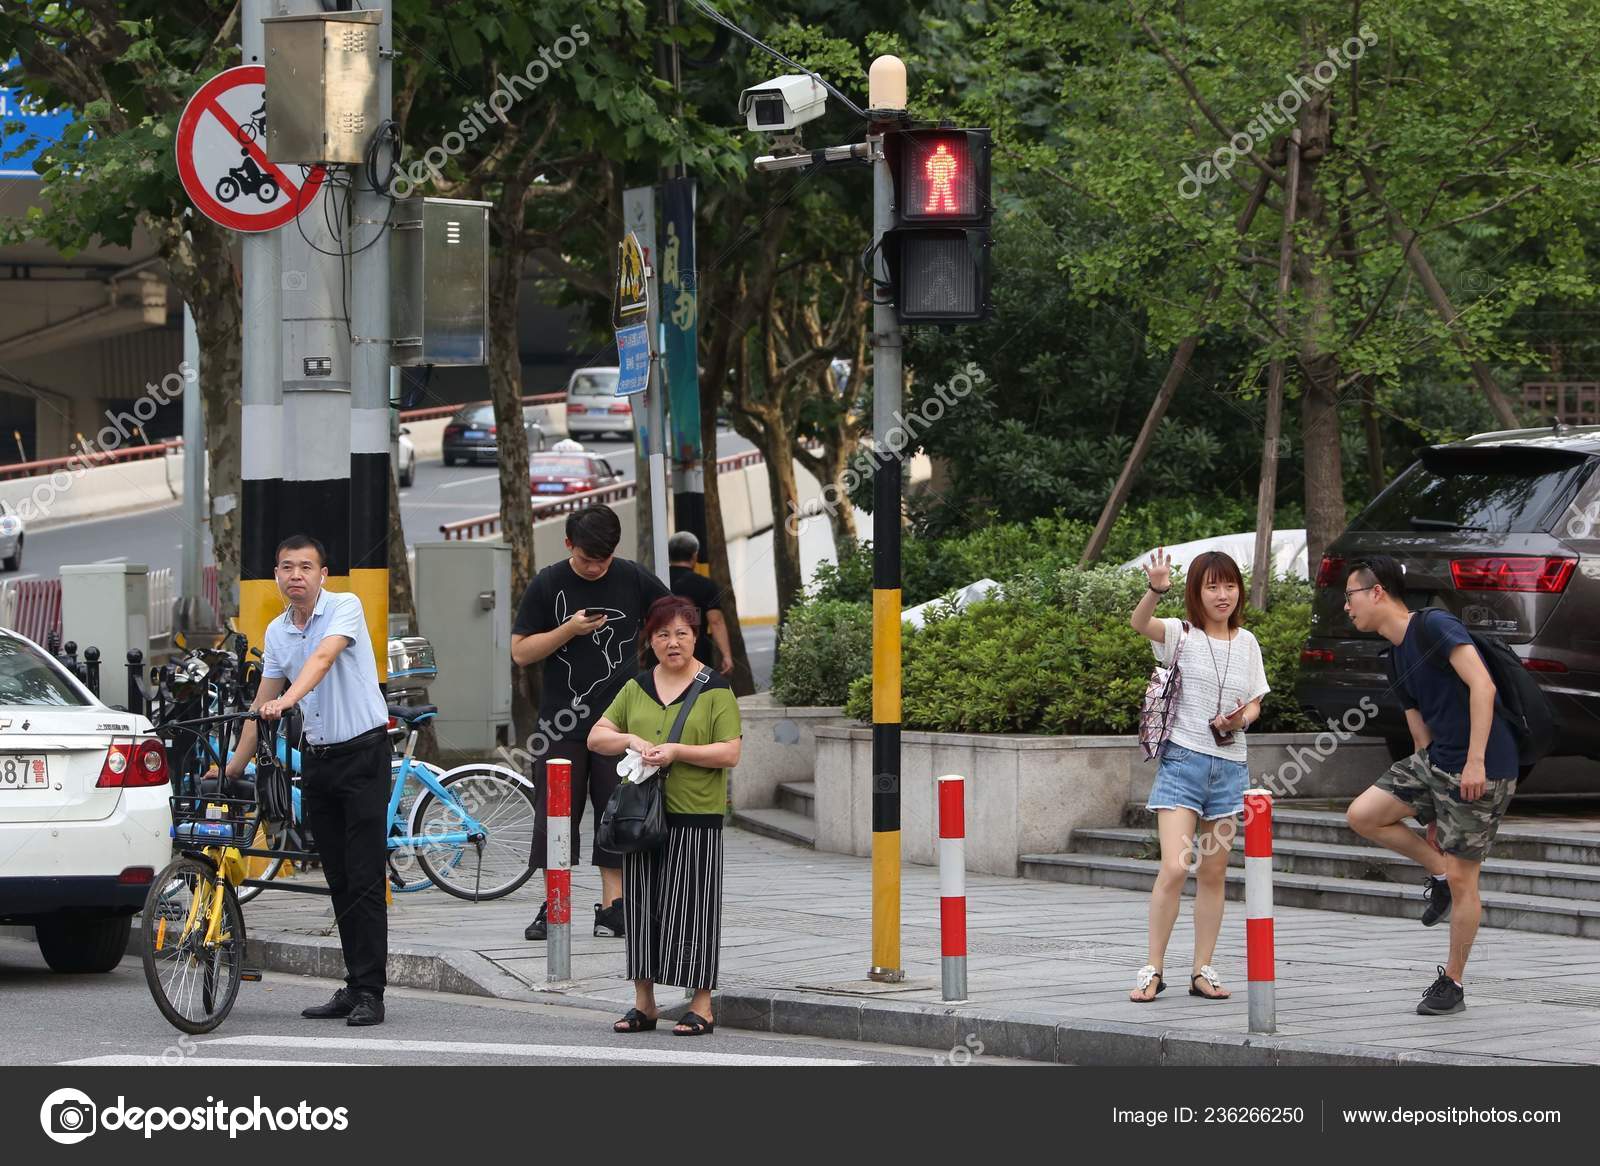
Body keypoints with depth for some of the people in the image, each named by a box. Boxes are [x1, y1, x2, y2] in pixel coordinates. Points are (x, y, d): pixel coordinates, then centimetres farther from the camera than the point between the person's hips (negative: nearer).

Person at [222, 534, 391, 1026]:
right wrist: (234, 767, 13)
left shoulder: (345, 608, -9)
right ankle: (354, 986, 12)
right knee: (339, 881, 8)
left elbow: (324, 657, -28)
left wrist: (288, 699, -45)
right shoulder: (277, 632, 10)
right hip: (315, 759, 6)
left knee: (365, 879, -10)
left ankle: (370, 992, -11)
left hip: (362, 751, -6)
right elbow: (262, 702, 16)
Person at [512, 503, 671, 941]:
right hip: (562, 718, 0)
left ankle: (612, 905, 5)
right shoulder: (547, 585, -2)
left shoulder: (633, 579, 0)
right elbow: (520, 651, -2)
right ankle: (554, 904, 7)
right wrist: (569, 630, -16)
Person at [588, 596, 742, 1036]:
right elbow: (596, 736, 13)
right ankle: (643, 1003, 15)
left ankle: (701, 1004, 3)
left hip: (696, 817, -5)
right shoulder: (636, 688, 13)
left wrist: (677, 751, -18)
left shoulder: (715, 689, -1)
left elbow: (730, 753, -7)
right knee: (642, 906, 6)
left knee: (691, 908, -3)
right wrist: (631, 740, -7)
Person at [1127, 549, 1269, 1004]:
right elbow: (1139, 623, -24)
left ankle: (1203, 970, 16)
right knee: (1175, 868, -14)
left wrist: (1240, 720, -8)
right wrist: (1155, 590, -43)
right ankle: (1153, 970, -5)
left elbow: (1255, 704, 15)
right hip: (1183, 761, -4)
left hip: (1230, 766, 4)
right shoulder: (1182, 635, -4)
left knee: (1214, 873, 8)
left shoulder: (1246, 643, 9)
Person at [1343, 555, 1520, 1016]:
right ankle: (1438, 869, 15)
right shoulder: (1399, 658, 14)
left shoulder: (1435, 627, -13)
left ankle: (1452, 983, 10)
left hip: (1483, 770, -9)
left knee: (1462, 879, -3)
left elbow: (1482, 685, -23)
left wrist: (1475, 761, -27)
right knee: (1362, 815, -2)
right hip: (1435, 761, 9)